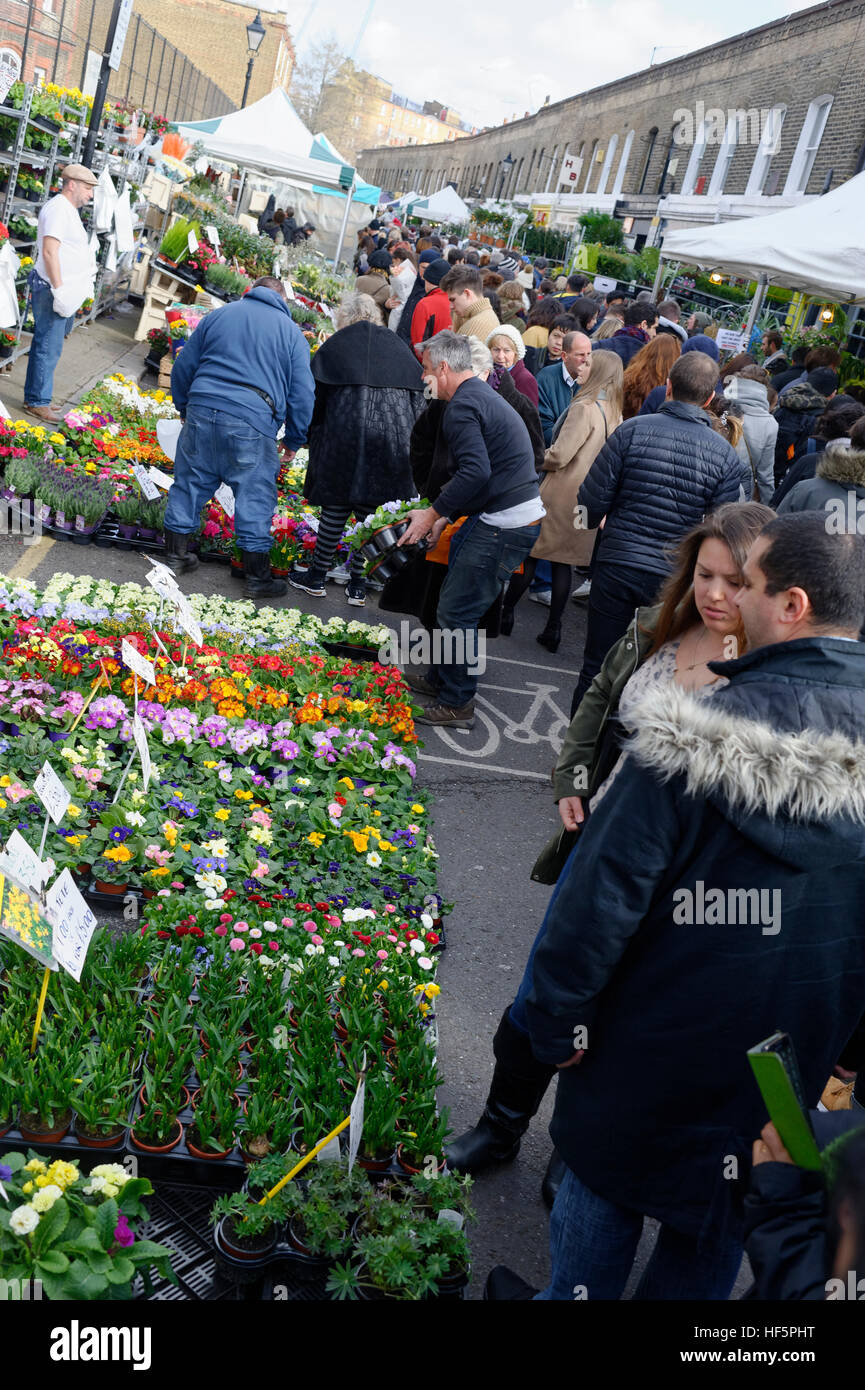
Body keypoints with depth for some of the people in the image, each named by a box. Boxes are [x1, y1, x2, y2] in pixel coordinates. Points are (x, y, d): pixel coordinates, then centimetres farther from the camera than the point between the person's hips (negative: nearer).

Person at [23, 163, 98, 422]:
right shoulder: (58, 208, -13)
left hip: (64, 292, 10)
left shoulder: (70, 209, 19)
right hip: (51, 292, -10)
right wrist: (59, 289, -22)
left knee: (46, 347, 13)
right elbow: (49, 251, -21)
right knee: (48, 349, -6)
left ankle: (34, 399, 20)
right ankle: (38, 402, 0)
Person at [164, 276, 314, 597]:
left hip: (202, 412, 3)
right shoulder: (292, 333, 8)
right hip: (252, 423, -3)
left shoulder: (219, 315, 16)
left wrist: (184, 407, 31)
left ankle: (174, 557, 25)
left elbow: (182, 367, 19)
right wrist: (294, 440, 12)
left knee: (190, 485, 15)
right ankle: (257, 578, 10)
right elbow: (302, 393, 4)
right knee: (255, 498, 5)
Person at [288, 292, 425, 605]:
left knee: (335, 508, 6)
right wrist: (409, 435, 17)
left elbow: (316, 396, 5)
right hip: (395, 437, 2)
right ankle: (357, 586, 11)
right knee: (371, 512, 6)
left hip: (346, 433, -2)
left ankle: (317, 578, 16)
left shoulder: (334, 346, 8)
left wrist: (310, 436, 13)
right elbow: (418, 395, 13)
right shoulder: (398, 347, 16)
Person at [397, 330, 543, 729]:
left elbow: (475, 471, -26)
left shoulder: (463, 405, -14)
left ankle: (456, 704, 5)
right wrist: (447, 515, 19)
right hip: (496, 517, 11)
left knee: (456, 610, -5)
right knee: (456, 602, 19)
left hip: (506, 526, -11)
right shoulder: (483, 395, 20)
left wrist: (434, 513, -17)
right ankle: (441, 679, 33)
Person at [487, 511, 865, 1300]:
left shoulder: (701, 739, -26)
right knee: (725, 1206, 24)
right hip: (801, 1055, 4)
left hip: (665, 1042, -4)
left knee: (604, 1181, 21)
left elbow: (605, 890, -24)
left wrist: (560, 1020, -11)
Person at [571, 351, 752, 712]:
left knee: (596, 670, 11)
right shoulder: (726, 456, -5)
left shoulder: (632, 430, -7)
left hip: (617, 566, -1)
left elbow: (592, 501, -6)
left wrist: (597, 521, 16)